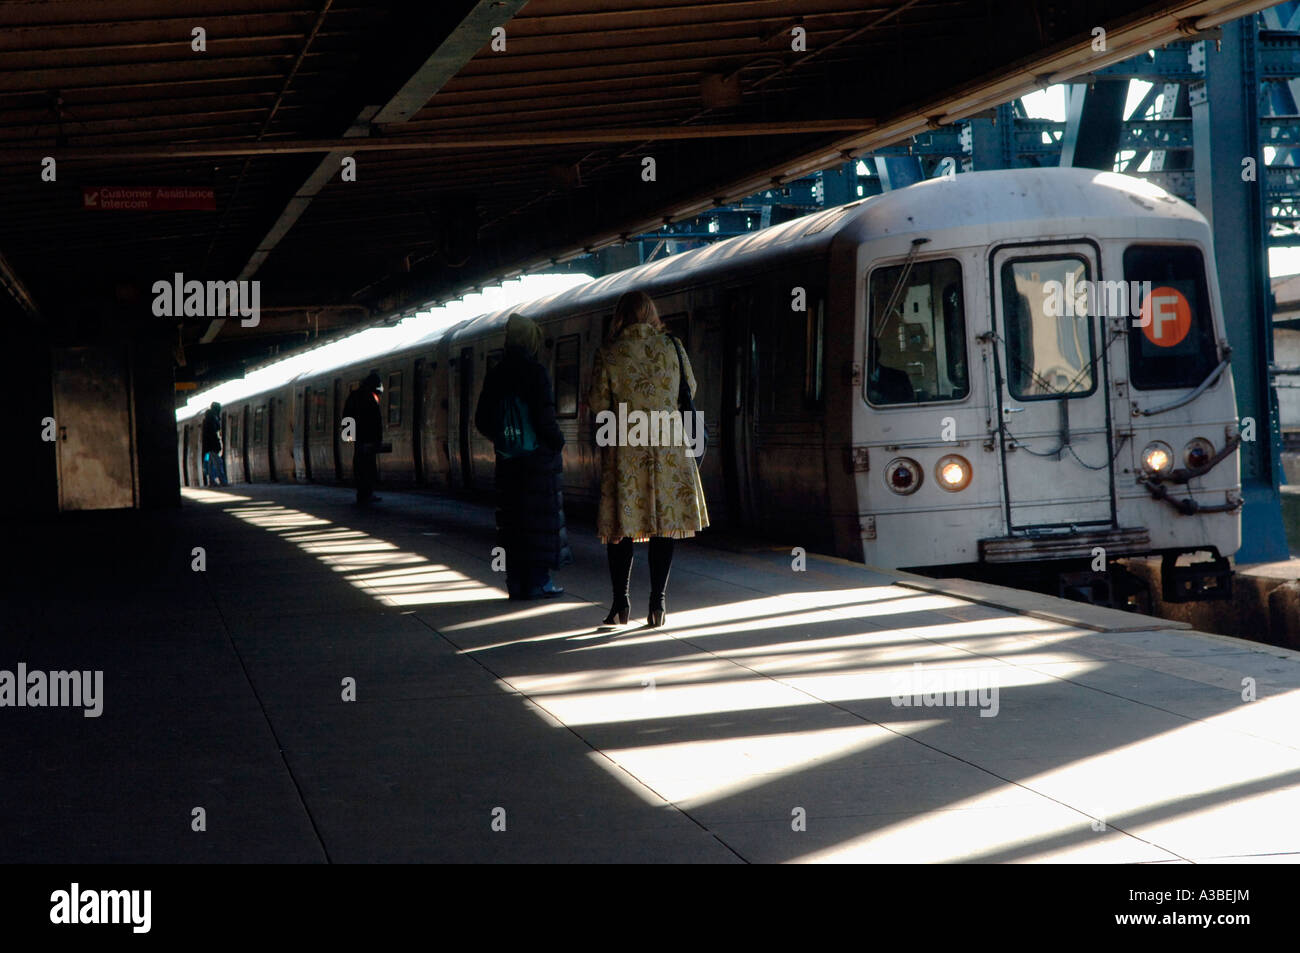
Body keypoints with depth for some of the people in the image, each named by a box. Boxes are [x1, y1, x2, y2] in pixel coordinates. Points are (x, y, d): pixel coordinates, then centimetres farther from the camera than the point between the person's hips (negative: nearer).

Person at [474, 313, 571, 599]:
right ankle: (537, 582, 0)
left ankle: (516, 583, 11)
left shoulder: (495, 376, 5)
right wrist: (557, 442, -1)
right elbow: (544, 417, -18)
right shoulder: (535, 373, -13)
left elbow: (482, 420, 8)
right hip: (538, 455, -5)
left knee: (511, 520, 9)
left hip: (508, 459, 5)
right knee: (540, 517, 1)